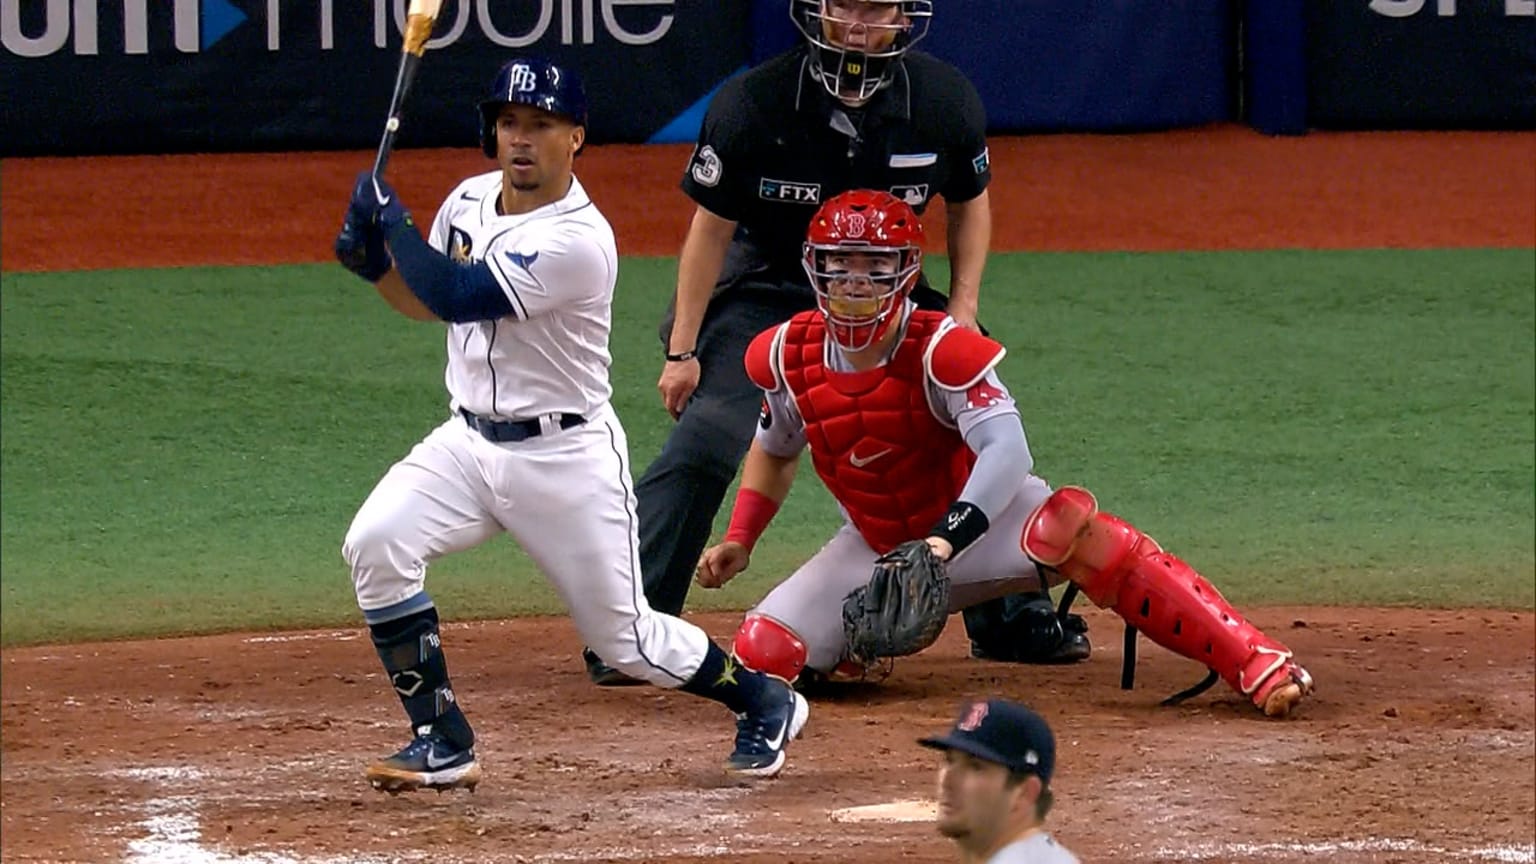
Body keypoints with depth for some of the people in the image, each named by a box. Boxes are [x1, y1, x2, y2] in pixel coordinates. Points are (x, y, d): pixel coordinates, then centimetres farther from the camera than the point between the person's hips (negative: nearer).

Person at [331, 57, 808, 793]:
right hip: (468, 440, 6)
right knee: (375, 543, -19)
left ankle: (765, 703, 31)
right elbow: (427, 303, 17)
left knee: (626, 638, 2)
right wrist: (374, 263, -2)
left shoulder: (578, 240, -24)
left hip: (565, 456, -6)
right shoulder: (469, 200, 1)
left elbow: (456, 295, -29)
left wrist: (392, 222, -18)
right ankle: (443, 745, -10)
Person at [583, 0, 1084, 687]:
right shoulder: (752, 104, -23)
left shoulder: (946, 102, -15)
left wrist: (962, 307, -7)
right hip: (764, 289, -3)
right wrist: (682, 350, -12)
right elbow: (711, 227, -13)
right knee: (703, 443, -19)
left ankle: (1009, 620, 17)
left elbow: (970, 203, 4)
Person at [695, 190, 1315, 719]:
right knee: (762, 653, -15)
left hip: (977, 518, -4)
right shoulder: (788, 357, -9)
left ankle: (1260, 666, -39)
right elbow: (774, 448, 12)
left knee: (1079, 536, -37)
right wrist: (739, 542, 3)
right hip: (874, 545, 5)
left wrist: (943, 542, -49)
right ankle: (854, 639, 23)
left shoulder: (941, 351, -25)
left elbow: (1007, 451, -38)